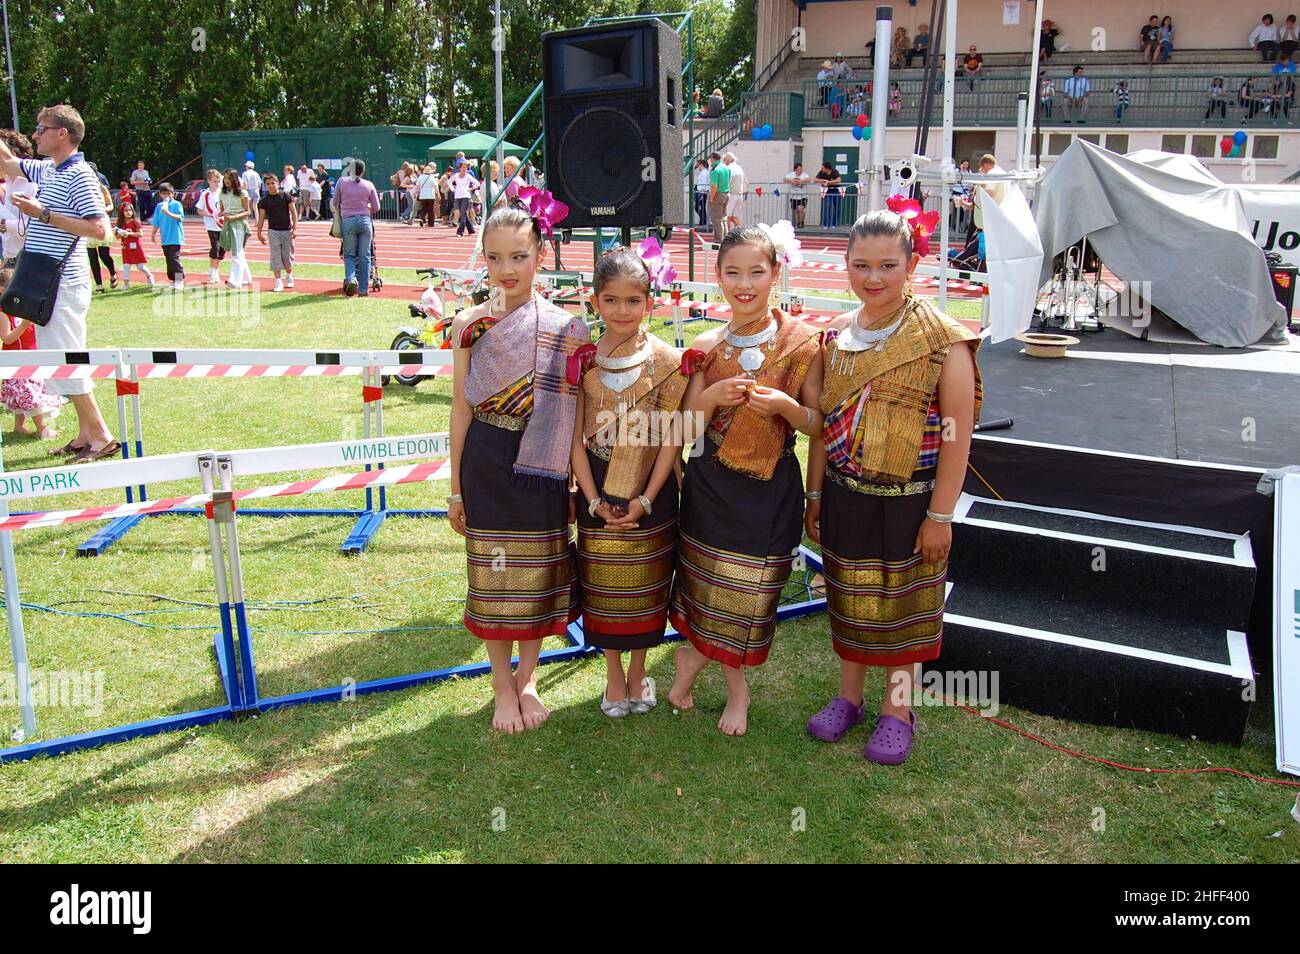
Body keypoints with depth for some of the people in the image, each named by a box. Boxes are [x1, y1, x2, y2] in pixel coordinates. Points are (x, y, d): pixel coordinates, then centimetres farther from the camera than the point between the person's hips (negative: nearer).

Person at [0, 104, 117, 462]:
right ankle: (85, 435, 16)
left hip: (64, 283, -9)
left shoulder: (79, 175, -12)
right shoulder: (46, 170, 14)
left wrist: (43, 214, -19)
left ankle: (102, 437, -4)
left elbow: (99, 229, -21)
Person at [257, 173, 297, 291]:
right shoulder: (264, 200, 2)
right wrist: (259, 233, 6)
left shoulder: (286, 197, 0)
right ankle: (278, 282, -5)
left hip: (287, 230, 0)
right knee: (275, 256, -6)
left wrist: (295, 228, -7)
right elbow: (261, 217, 7)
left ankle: (289, 277, 30)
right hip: (273, 231, 0)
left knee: (288, 255, 7)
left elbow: (293, 212, 0)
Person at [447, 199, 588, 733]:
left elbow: (573, 414, 0)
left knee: (537, 573, 11)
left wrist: (577, 483, 1)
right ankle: (503, 686, 27)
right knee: (492, 575, 9)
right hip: (486, 465, 0)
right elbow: (462, 409, 2)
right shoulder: (469, 325, -2)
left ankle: (528, 679, 32)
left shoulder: (566, 329, -4)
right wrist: (455, 488, 3)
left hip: (543, 467, 0)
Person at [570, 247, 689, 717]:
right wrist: (594, 500, -11)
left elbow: (670, 439, -8)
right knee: (603, 587, 11)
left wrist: (645, 500, -13)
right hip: (597, 490, 1)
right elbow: (577, 438, -4)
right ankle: (614, 674, 30)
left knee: (645, 585, 12)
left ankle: (638, 671, 32)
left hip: (650, 490, -1)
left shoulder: (667, 362, -8)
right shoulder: (583, 360, -4)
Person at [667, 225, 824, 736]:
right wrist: (711, 396, -18)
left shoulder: (801, 343, -7)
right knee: (708, 580, 10)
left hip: (769, 487, -2)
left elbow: (817, 425, -4)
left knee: (749, 589, 7)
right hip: (710, 482, 2)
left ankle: (697, 654, 36)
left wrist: (783, 405, -23)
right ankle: (735, 685, 34)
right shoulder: (707, 347, 0)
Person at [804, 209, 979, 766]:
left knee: (903, 603, 11)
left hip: (909, 498, -4)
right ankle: (848, 697, 36)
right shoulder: (836, 336, 2)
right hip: (845, 493, 4)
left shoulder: (942, 340, -12)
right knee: (848, 597, 16)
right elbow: (822, 422, 8)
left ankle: (897, 710, 30)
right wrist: (815, 495, 9)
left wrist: (941, 515, -13)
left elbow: (957, 434, -12)